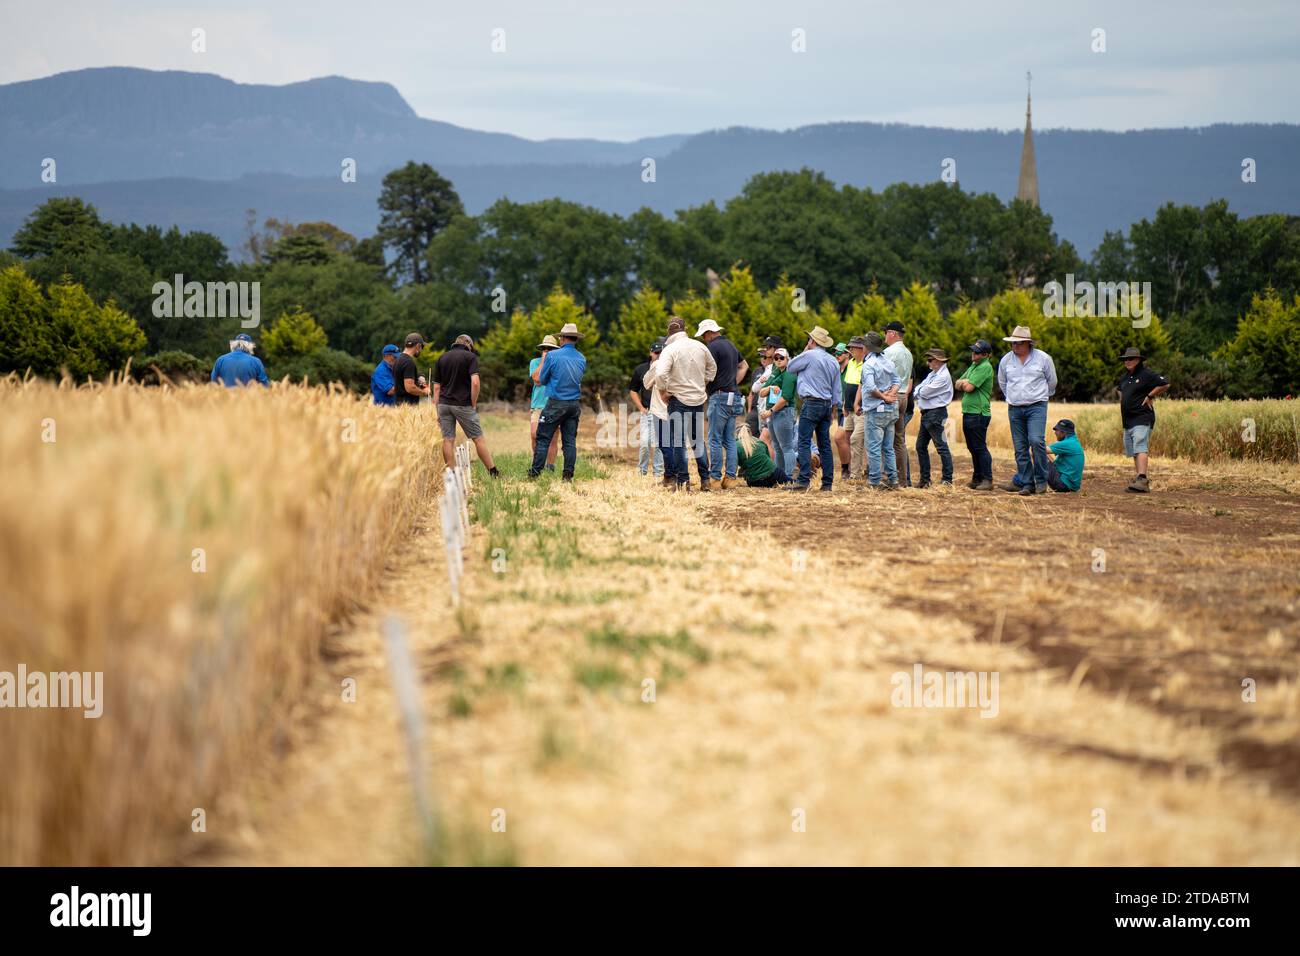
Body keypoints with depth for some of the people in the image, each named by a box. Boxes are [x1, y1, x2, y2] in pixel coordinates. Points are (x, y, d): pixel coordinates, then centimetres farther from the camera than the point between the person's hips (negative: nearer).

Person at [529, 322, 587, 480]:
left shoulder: (553, 356, -10)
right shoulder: (582, 359, 5)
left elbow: (539, 379, -3)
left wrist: (543, 361, 13)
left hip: (556, 404, -5)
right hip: (575, 404, 5)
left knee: (543, 438, 2)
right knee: (570, 440, 8)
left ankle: (535, 472, 2)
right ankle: (568, 474, 6)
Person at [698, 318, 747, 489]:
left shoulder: (713, 347, -9)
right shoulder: (730, 345, 19)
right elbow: (744, 366, 33)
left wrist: (703, 393, -5)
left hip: (720, 396, -8)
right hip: (733, 397, 8)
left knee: (715, 440, -6)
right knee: (730, 440, 8)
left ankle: (714, 477, -7)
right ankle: (730, 477, 6)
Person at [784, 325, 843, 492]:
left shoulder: (809, 355, -9)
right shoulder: (833, 361, 13)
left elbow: (789, 367, 4)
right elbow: (837, 389, 15)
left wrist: (803, 352, 11)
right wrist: (834, 409, 20)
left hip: (811, 404, -7)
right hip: (827, 404, 7)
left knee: (804, 443, -9)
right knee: (825, 445, 8)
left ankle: (804, 480, -18)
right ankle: (827, 482, 7)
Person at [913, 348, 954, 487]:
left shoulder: (943, 376, -15)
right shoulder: (932, 374, 17)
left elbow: (925, 392, -16)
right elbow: (919, 390, 14)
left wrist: (917, 391, 3)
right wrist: (919, 393, -8)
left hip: (936, 414, -10)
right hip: (926, 413, 10)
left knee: (941, 447, -7)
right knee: (921, 446, 11)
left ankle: (947, 480, -4)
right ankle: (925, 478, 17)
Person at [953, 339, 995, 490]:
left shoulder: (985, 367, -11)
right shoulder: (973, 366, 18)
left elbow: (969, 387, -18)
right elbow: (957, 385, 17)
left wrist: (964, 383, 4)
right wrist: (964, 383, -4)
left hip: (978, 414, -10)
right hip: (968, 413, 10)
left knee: (980, 448, -9)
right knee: (972, 448, 14)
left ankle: (987, 480, -8)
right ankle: (977, 478, 21)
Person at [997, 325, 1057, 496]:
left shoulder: (1043, 358, -2)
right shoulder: (1006, 360, 5)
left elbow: (1052, 381, 13)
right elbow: (1002, 383, 23)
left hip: (1037, 407, -3)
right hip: (1015, 409, 3)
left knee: (1036, 440, -19)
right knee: (1020, 447, 1)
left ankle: (1041, 480, -9)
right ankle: (1027, 483, 6)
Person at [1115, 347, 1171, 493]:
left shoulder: (1146, 374, -9)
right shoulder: (1124, 377, 17)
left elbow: (1165, 384, -15)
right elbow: (1119, 389, 39)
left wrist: (1149, 396, -11)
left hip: (1142, 419, -10)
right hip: (1128, 421, 10)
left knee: (1140, 449, -22)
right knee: (1132, 452, 11)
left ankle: (1142, 480, -34)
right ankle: (1141, 482, 17)